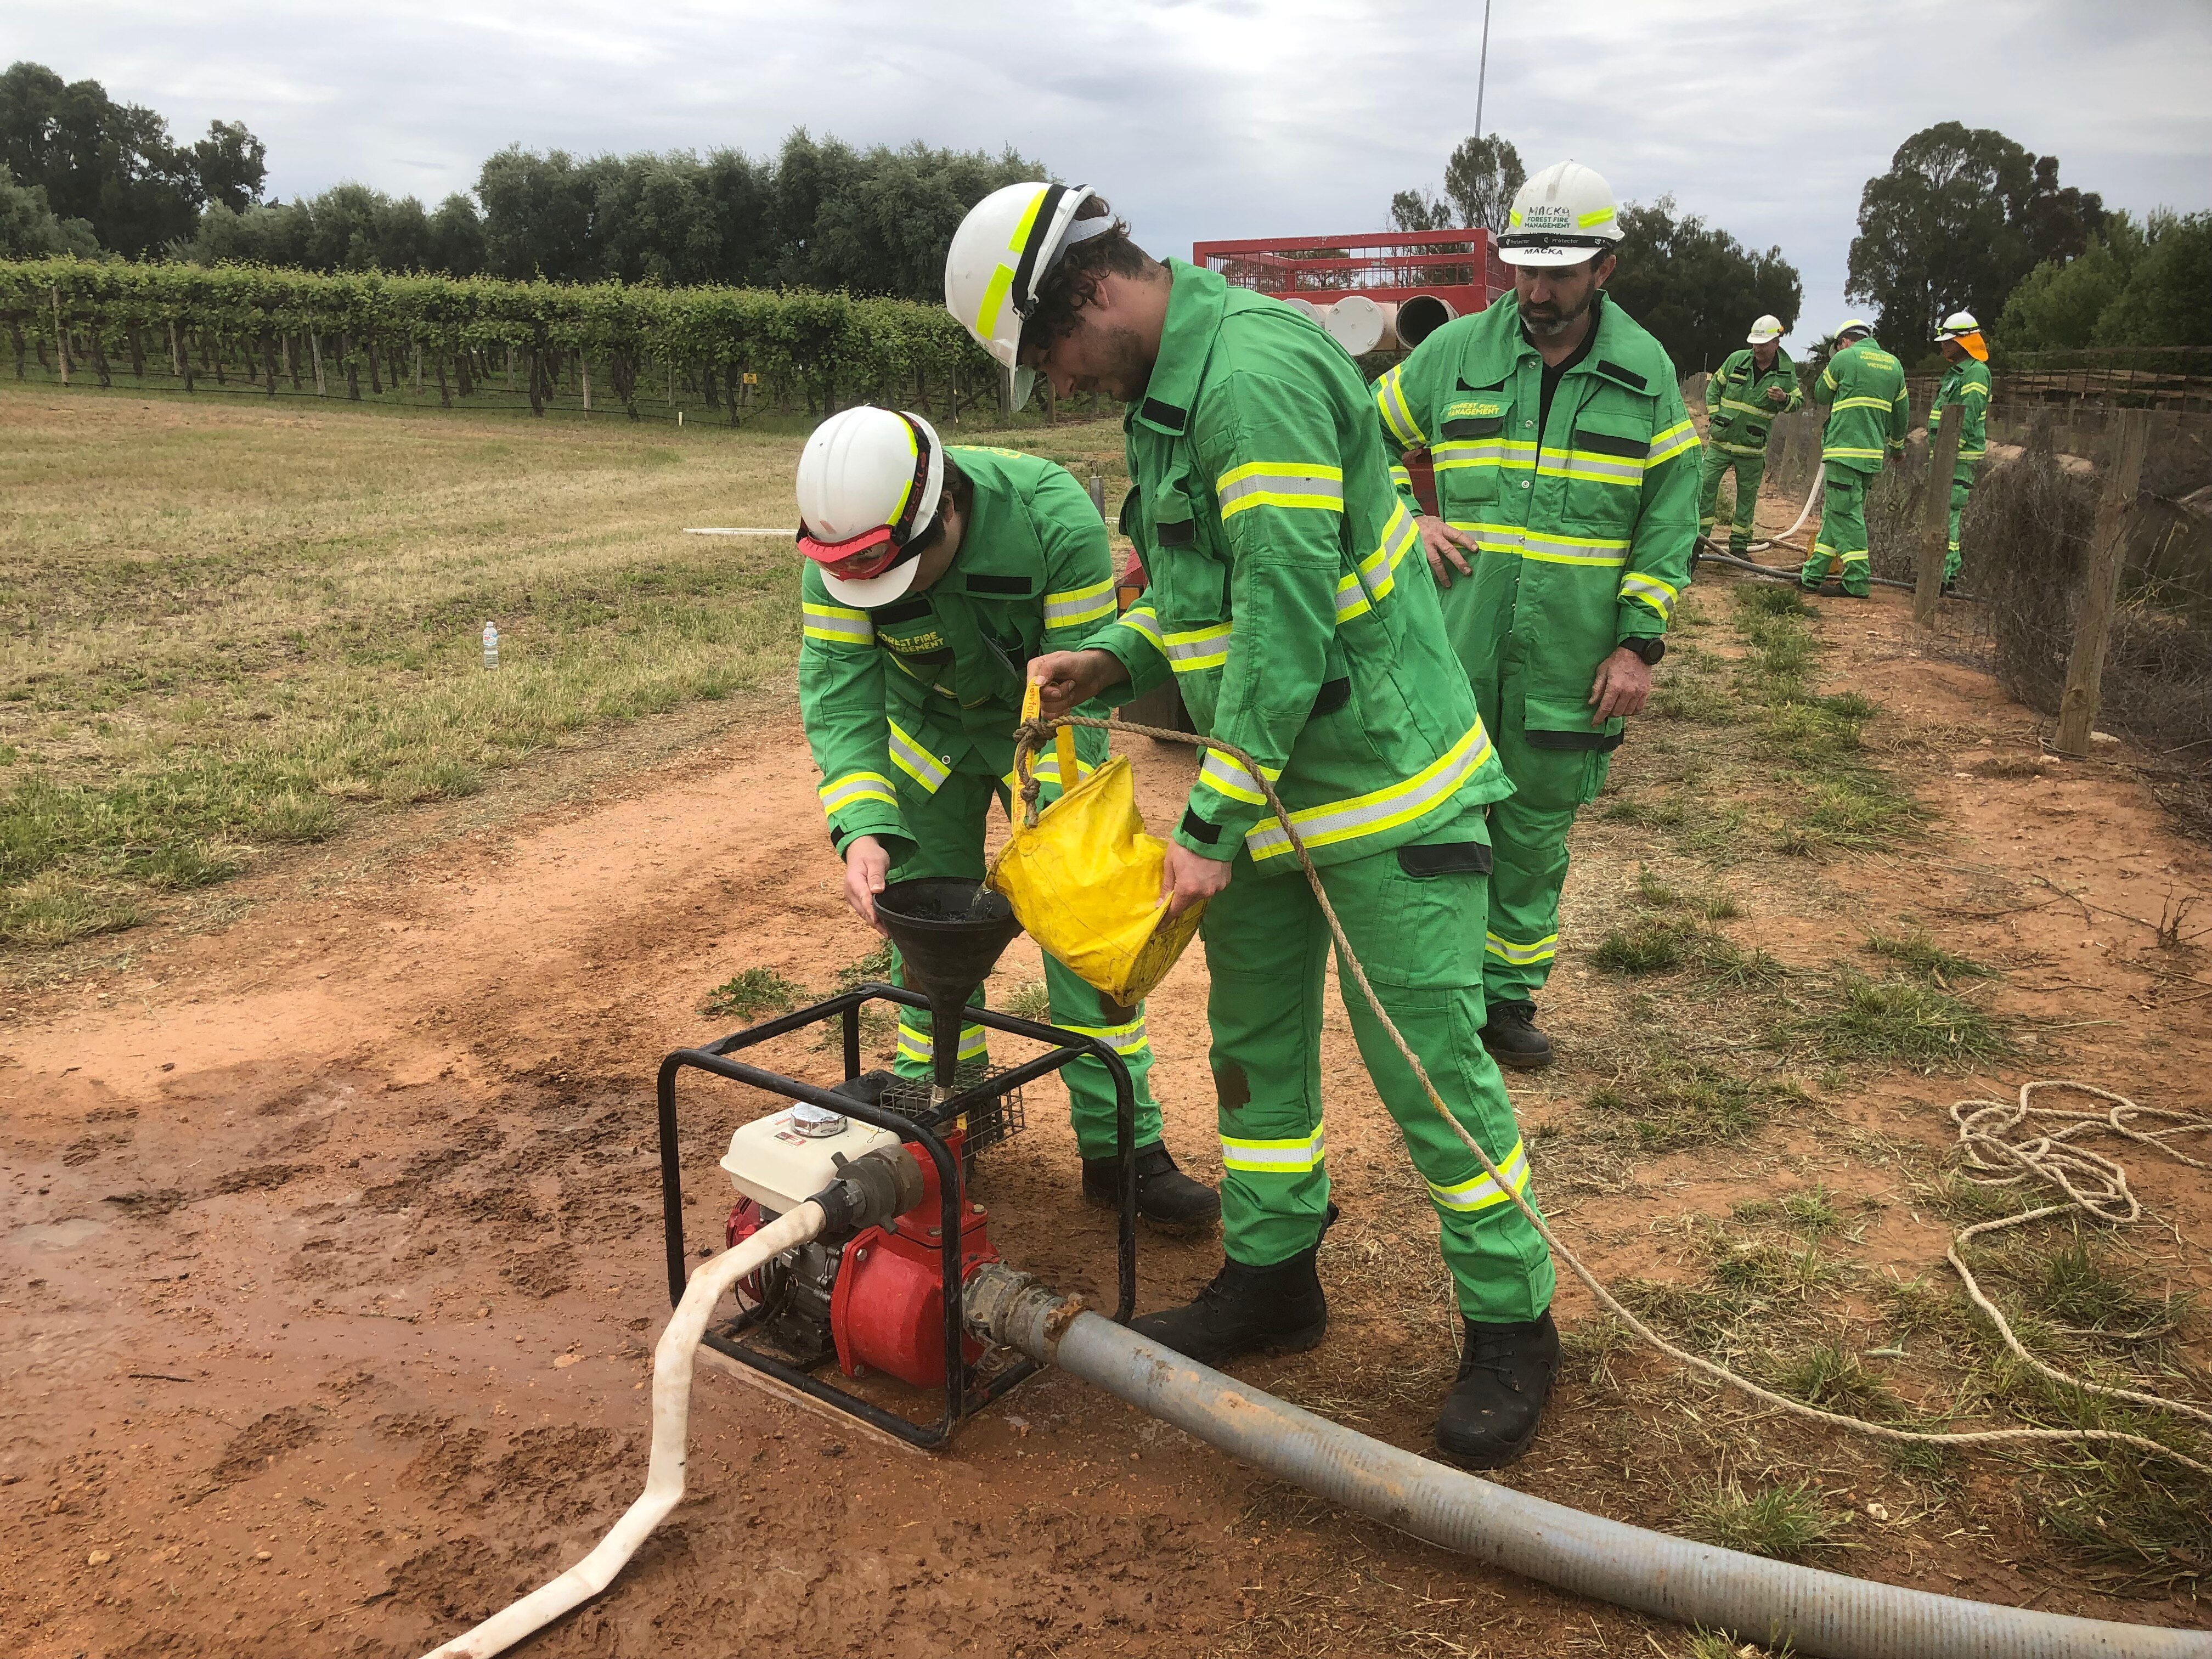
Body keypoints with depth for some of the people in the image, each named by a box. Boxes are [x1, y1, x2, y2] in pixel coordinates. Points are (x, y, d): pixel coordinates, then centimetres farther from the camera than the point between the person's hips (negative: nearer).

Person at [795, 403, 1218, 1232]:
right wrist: (863, 828, -39)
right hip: (927, 727, 2)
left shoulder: (1055, 517, -35)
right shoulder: (839, 555, -26)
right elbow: (837, 697, -24)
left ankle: (1122, 1143, 4)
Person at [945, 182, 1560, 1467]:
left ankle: (1513, 1326, 17)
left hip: (1380, 782, -10)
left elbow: (1288, 615, -26)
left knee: (1431, 1061, -2)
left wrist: (1213, 826, -21)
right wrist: (1115, 661, 2)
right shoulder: (1169, 391, 11)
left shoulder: (1258, 369, -21)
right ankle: (1272, 1277, 34)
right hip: (1262, 786, 10)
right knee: (1255, 1043, 17)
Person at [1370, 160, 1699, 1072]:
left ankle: (1509, 994, 27)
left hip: (1571, 664, 1)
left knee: (1534, 836, 11)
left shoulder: (1645, 371, 3)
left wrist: (1640, 643, -4)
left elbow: (1670, 516, 4)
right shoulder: (1455, 351, 1)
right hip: (1450, 652, -1)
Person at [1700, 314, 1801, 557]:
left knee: (1747, 495, 7)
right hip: (1720, 440, 0)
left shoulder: (1787, 371, -2)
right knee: (1706, 486, -5)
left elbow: (1798, 401, 8)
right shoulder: (1736, 360, -2)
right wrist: (1714, 415, 0)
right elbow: (1714, 386, 11)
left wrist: (1784, 399, -15)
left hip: (1752, 447, 0)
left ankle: (1739, 544, 17)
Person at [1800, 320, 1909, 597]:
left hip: (1844, 450, -7)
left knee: (1845, 514, -6)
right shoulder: (1894, 365, 15)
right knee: (1833, 513, 13)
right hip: (1873, 453, 7)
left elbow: (1821, 395, 10)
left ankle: (1857, 582, -8)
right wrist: (1897, 444, 38)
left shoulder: (1844, 359, -3)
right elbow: (1902, 412, 23)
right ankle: (1813, 575, 17)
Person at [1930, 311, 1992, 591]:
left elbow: (1966, 419, -20)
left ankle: (1940, 575, -16)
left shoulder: (1975, 372, -12)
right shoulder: (1955, 372, 21)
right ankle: (1951, 570, 21)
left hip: (1958, 457, -11)